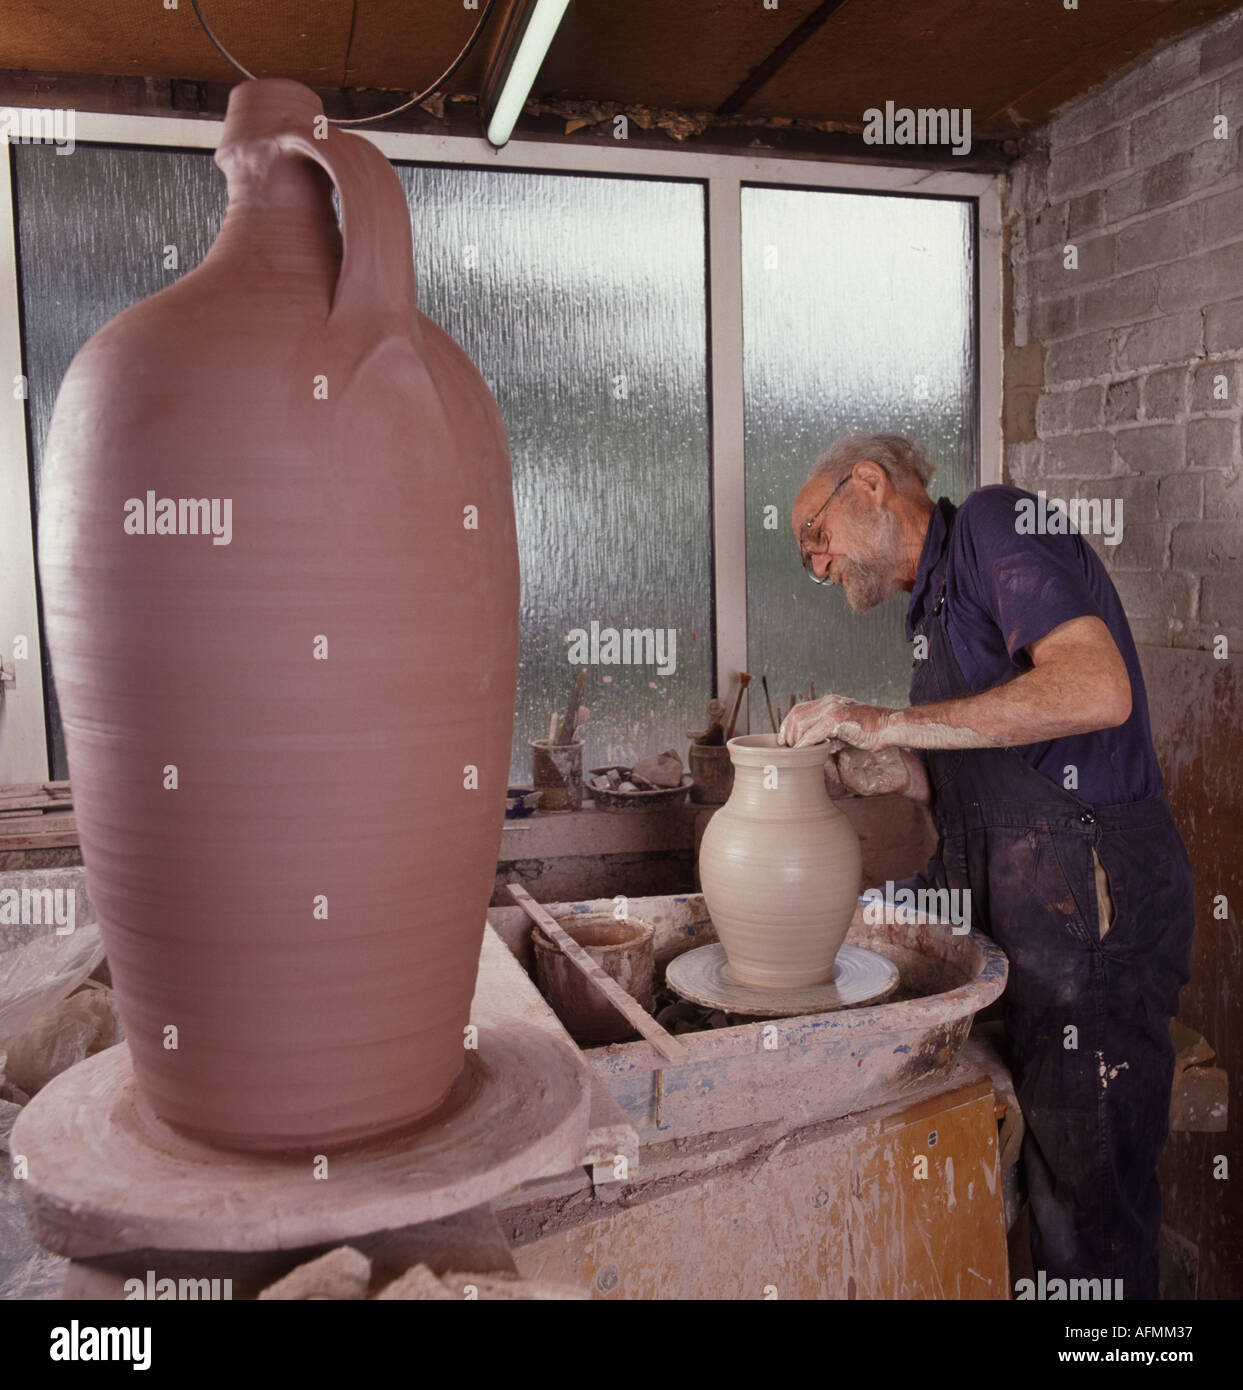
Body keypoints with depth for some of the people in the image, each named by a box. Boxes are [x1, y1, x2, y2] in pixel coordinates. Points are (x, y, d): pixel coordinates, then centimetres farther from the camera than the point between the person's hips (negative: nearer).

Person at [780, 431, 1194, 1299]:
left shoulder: (996, 523, -8)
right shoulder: (936, 601, 19)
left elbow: (1098, 689, -25)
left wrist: (893, 723, -22)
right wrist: (901, 777, 1)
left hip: (1090, 904, -9)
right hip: (996, 902, 9)